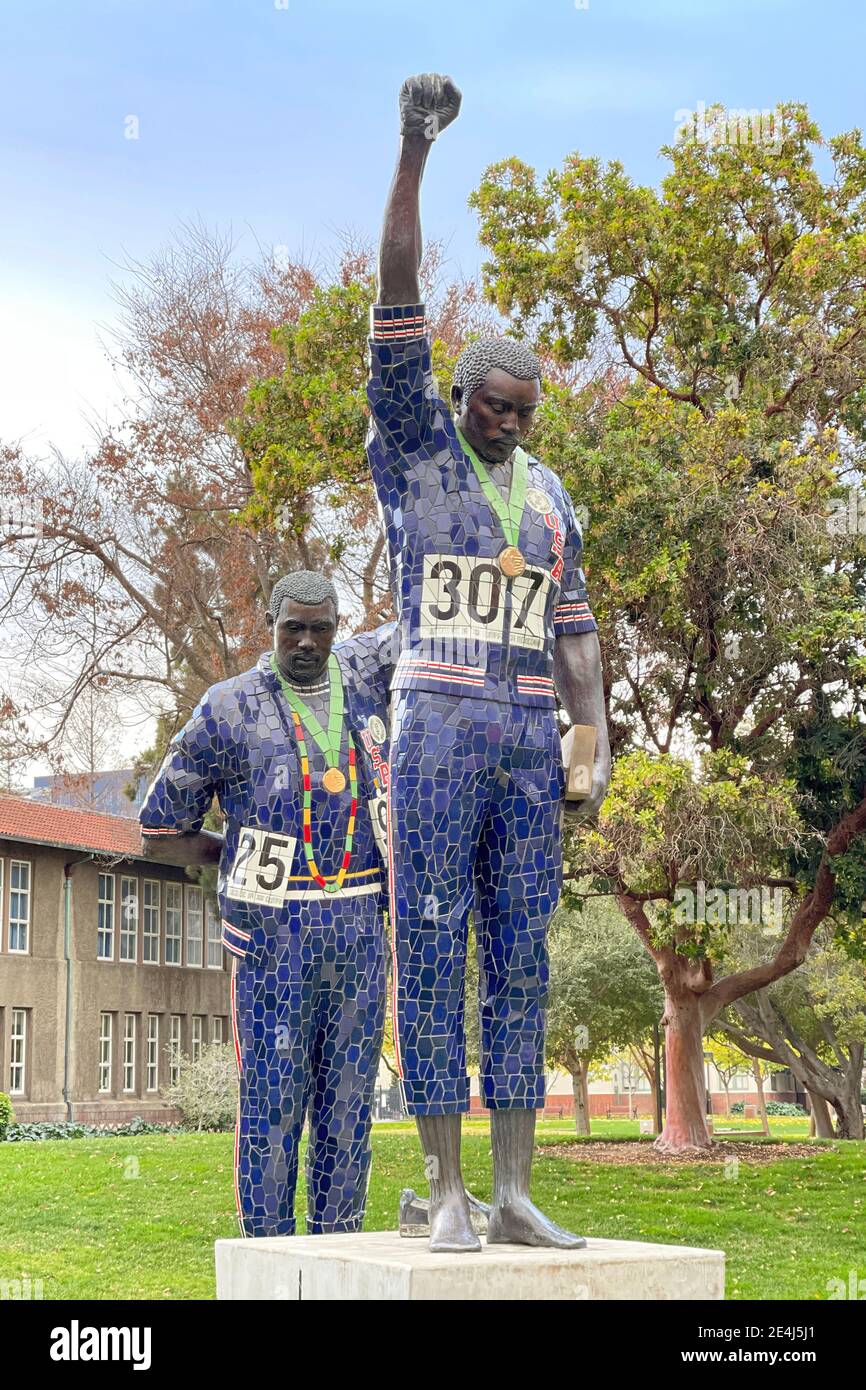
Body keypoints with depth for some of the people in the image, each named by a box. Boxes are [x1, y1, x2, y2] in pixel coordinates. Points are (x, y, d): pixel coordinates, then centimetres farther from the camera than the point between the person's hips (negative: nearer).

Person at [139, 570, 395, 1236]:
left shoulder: (364, 671, 9)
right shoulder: (229, 711, -3)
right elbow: (161, 834, 4)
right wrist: (255, 858, 5)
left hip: (360, 927, 4)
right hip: (275, 931, -4)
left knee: (348, 1099, 7)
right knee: (273, 1096, -3)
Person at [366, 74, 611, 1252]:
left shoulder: (549, 495, 17)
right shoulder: (412, 454, 4)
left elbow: (572, 630, 16)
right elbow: (396, 312, -8)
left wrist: (596, 744, 3)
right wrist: (413, 156, -16)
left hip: (529, 737, 5)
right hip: (437, 726, -5)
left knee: (521, 959, 3)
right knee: (433, 954, -4)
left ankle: (514, 1197, 7)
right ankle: (446, 1192, 2)